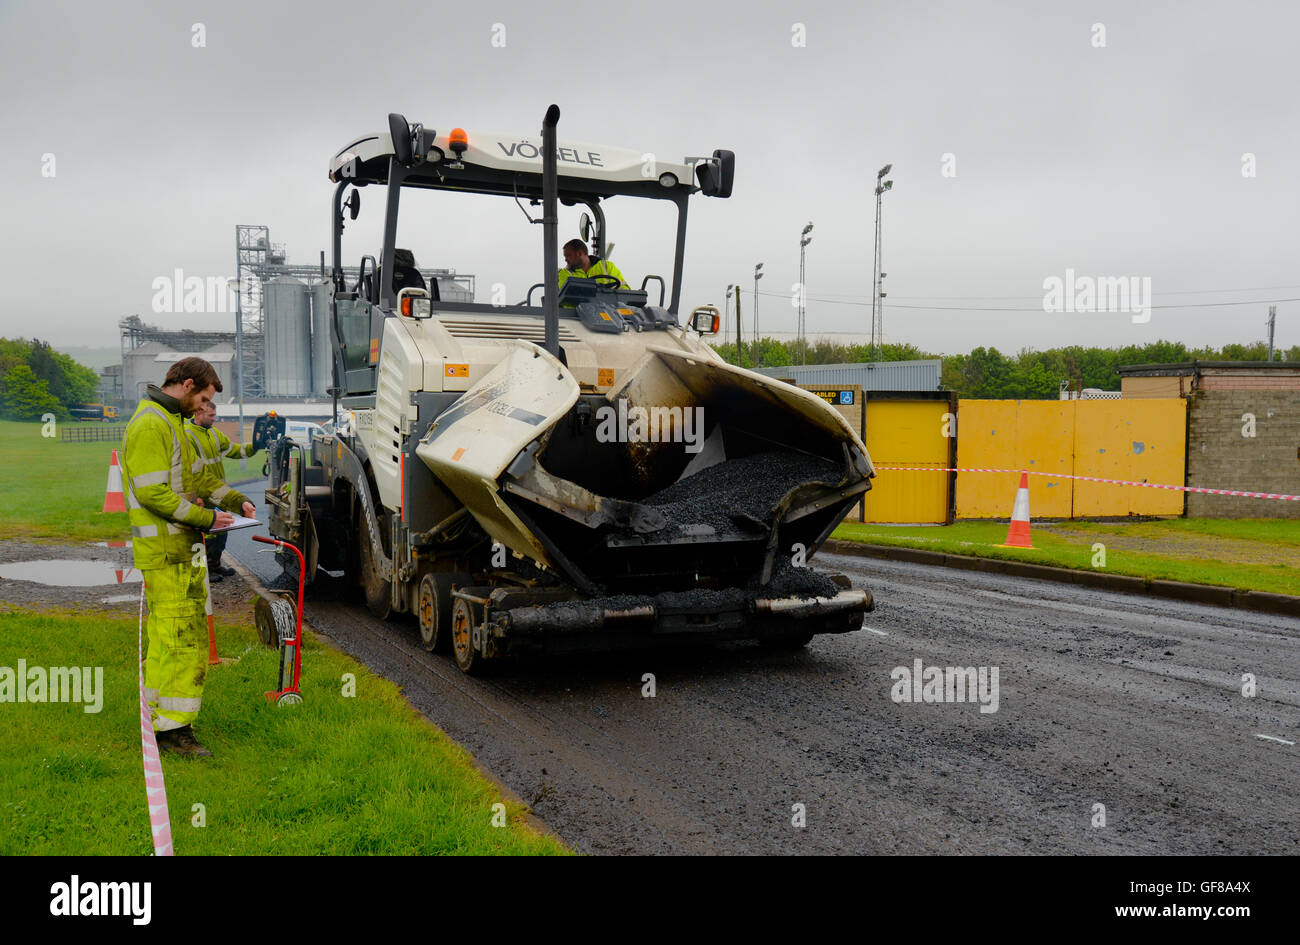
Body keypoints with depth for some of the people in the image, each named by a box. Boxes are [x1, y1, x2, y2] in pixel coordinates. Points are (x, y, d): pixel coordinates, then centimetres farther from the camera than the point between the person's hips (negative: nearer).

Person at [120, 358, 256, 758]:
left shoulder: (173, 422, 18)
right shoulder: (149, 426, -16)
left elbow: (198, 474, 25)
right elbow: (152, 493, -23)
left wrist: (236, 500, 10)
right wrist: (206, 518, -17)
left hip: (183, 549, 10)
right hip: (165, 553, -10)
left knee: (167, 639, 14)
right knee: (180, 639, -9)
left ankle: (159, 719, 23)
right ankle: (172, 729, -3)